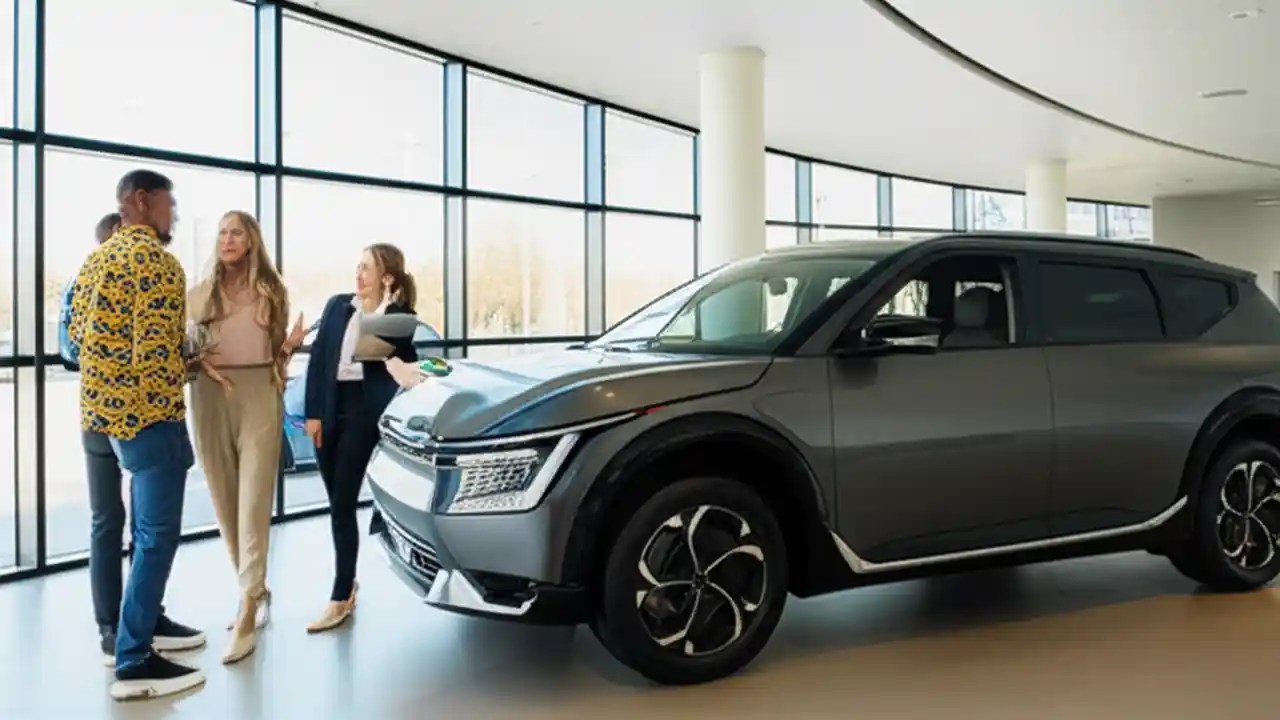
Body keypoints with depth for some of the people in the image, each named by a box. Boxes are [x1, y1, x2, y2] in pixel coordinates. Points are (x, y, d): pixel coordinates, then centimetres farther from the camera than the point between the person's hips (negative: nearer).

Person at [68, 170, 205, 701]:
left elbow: (78, 333, 15)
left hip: (105, 407, 10)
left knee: (147, 529, 20)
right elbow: (156, 350, -21)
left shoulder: (97, 259, 15)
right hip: (145, 411, -10)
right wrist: (167, 406, -7)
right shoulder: (155, 260, -15)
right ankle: (134, 662, 0)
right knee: (157, 535, -4)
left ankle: (149, 623, 31)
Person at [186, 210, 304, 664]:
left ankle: (247, 612, -11)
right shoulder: (199, 295, 10)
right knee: (226, 503, 8)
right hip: (211, 399, 3)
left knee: (254, 502, -9)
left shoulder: (272, 291, 8)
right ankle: (255, 590, 25)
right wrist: (200, 363, -8)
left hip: (260, 397, -2)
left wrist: (292, 344, -9)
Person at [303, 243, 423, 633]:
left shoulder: (399, 316, -3)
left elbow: (405, 368, -5)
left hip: (363, 410, -4)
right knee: (338, 503, 11)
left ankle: (340, 598, 2)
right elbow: (317, 358, 6)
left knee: (343, 505, -5)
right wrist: (312, 412, 0)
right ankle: (347, 582, 27)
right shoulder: (338, 306, 8)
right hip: (328, 409, 4)